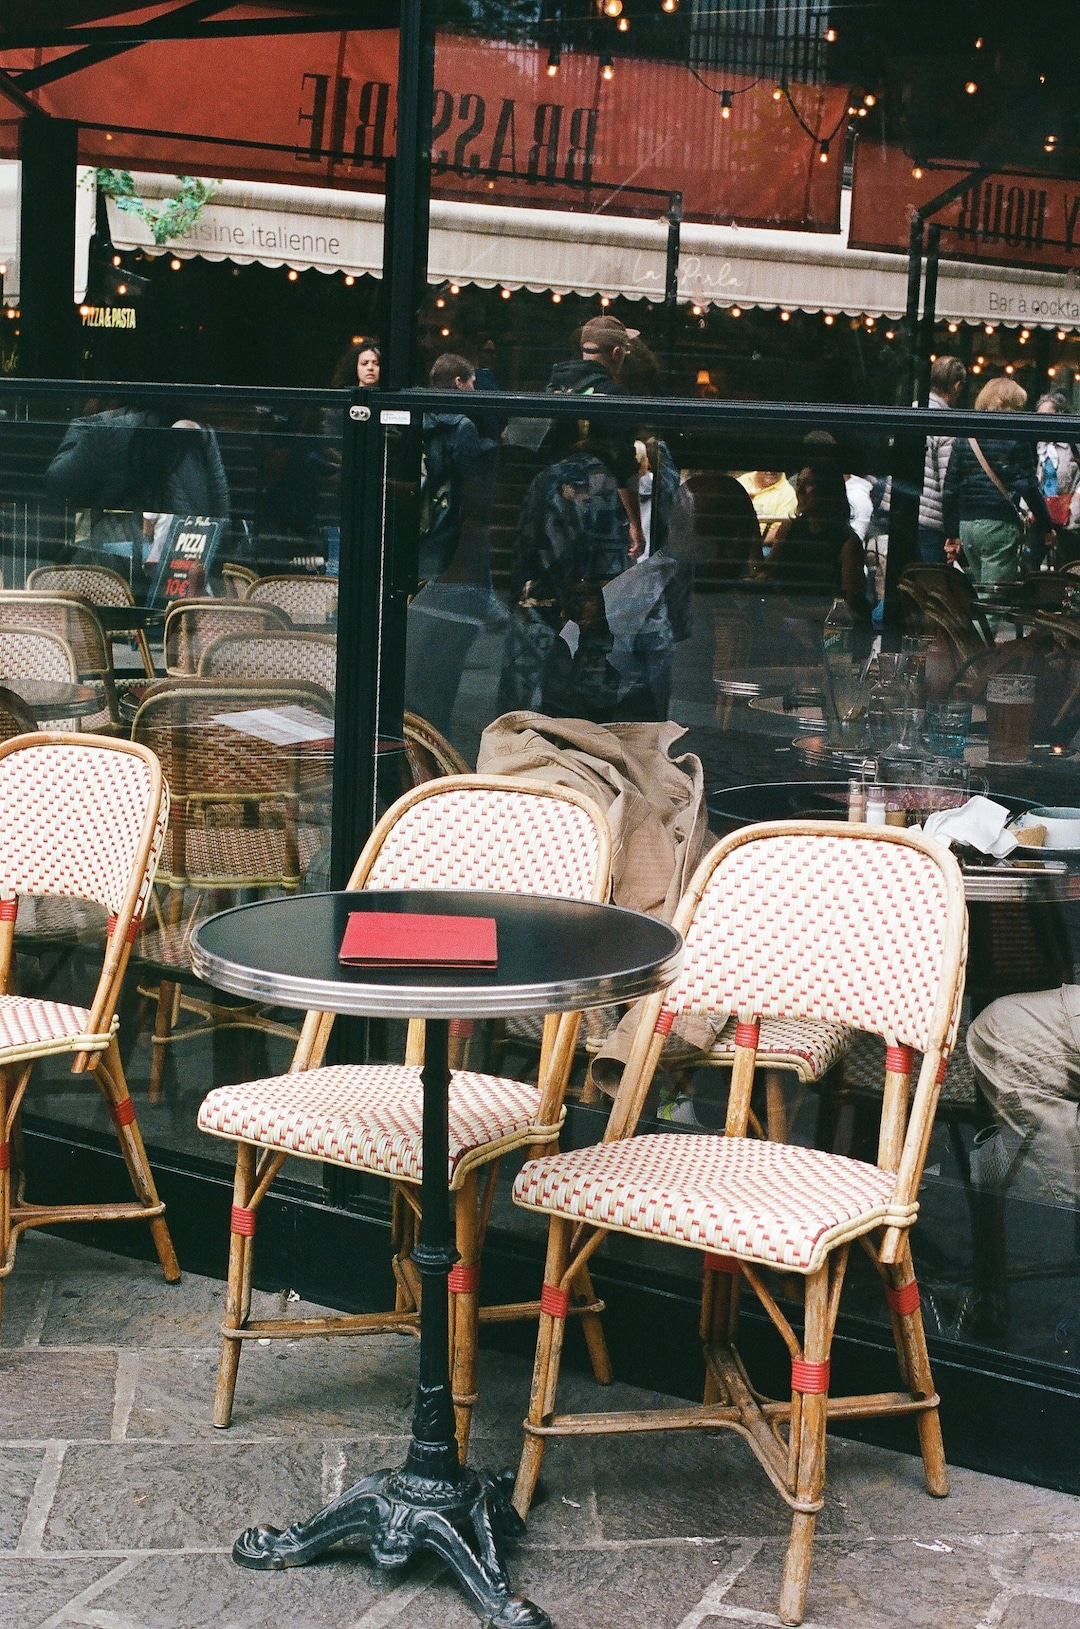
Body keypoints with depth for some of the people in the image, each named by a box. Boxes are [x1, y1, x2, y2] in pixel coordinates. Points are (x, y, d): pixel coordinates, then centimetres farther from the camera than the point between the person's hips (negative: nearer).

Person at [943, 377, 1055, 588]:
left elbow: (950, 489, 10)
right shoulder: (1016, 438, -6)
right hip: (1000, 525, -6)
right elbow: (1028, 486, -8)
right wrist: (1047, 527, 2)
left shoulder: (963, 438, 10)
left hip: (967, 525, 6)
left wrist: (951, 533, 16)